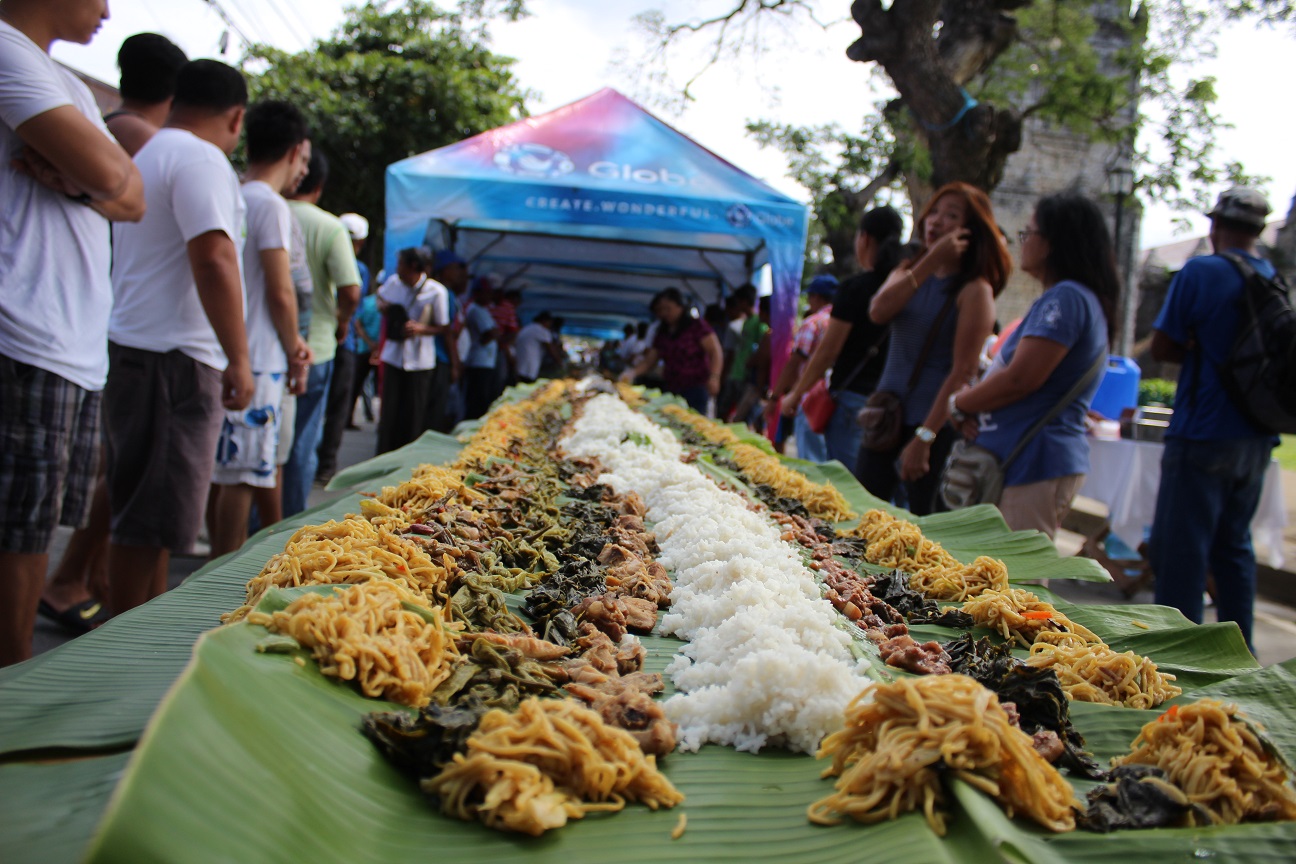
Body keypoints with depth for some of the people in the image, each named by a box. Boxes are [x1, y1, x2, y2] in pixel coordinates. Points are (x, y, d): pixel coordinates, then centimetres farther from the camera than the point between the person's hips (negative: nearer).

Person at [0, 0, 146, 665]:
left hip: (77, 348, 9)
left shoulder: (68, 84, 23)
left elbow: (133, 200, 15)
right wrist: (84, 167, 6)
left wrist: (73, 175, -4)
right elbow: (108, 174, -16)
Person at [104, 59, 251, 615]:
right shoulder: (201, 159, -9)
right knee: (149, 519, -5)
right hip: (170, 359, -10)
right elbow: (213, 260, -21)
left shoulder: (144, 154, 22)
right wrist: (238, 358, -18)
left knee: (149, 509, 15)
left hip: (131, 347, 10)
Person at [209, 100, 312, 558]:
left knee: (220, 471, 14)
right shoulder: (271, 204, -11)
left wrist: (291, 342, 12)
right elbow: (281, 293, -14)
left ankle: (219, 561, 25)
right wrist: (294, 352, 1)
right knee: (243, 476, -3)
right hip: (257, 361, -8)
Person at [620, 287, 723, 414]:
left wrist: (714, 377, -25)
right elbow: (649, 361, 15)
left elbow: (716, 352, -10)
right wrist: (632, 372, -4)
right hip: (672, 391, 6)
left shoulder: (697, 326, -2)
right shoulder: (663, 333, 15)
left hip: (696, 388, -6)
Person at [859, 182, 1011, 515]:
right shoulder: (908, 271, 10)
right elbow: (878, 312, -11)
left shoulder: (974, 290, -10)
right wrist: (930, 263, -17)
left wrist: (923, 437, -20)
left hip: (934, 423, -6)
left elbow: (963, 372, -15)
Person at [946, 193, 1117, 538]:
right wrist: (971, 403, 2)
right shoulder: (1066, 298, 21)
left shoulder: (1066, 298, -13)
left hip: (1037, 466, -10)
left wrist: (959, 404, -5)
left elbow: (1020, 379, -20)